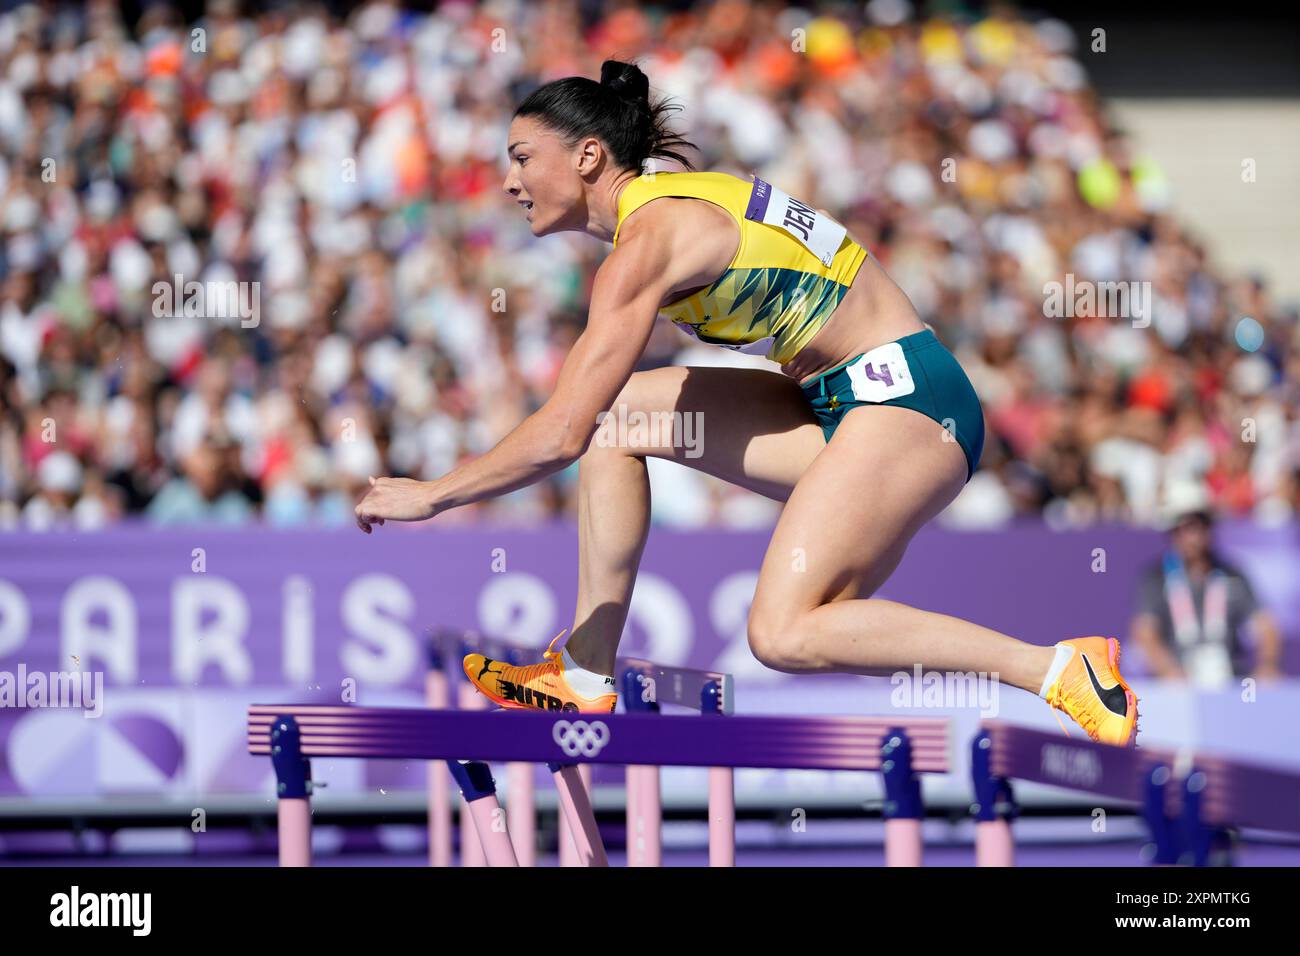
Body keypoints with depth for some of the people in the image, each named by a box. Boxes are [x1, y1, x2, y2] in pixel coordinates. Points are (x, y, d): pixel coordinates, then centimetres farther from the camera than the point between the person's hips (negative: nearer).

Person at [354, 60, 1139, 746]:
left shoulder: (651, 238, -15)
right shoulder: (668, 205, 13)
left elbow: (561, 436, -19)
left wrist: (431, 496, -11)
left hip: (904, 399, -10)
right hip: (844, 402, 10)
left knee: (783, 634, -21)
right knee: (616, 413, 9)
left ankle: (1058, 669, -21)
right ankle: (587, 676, 8)